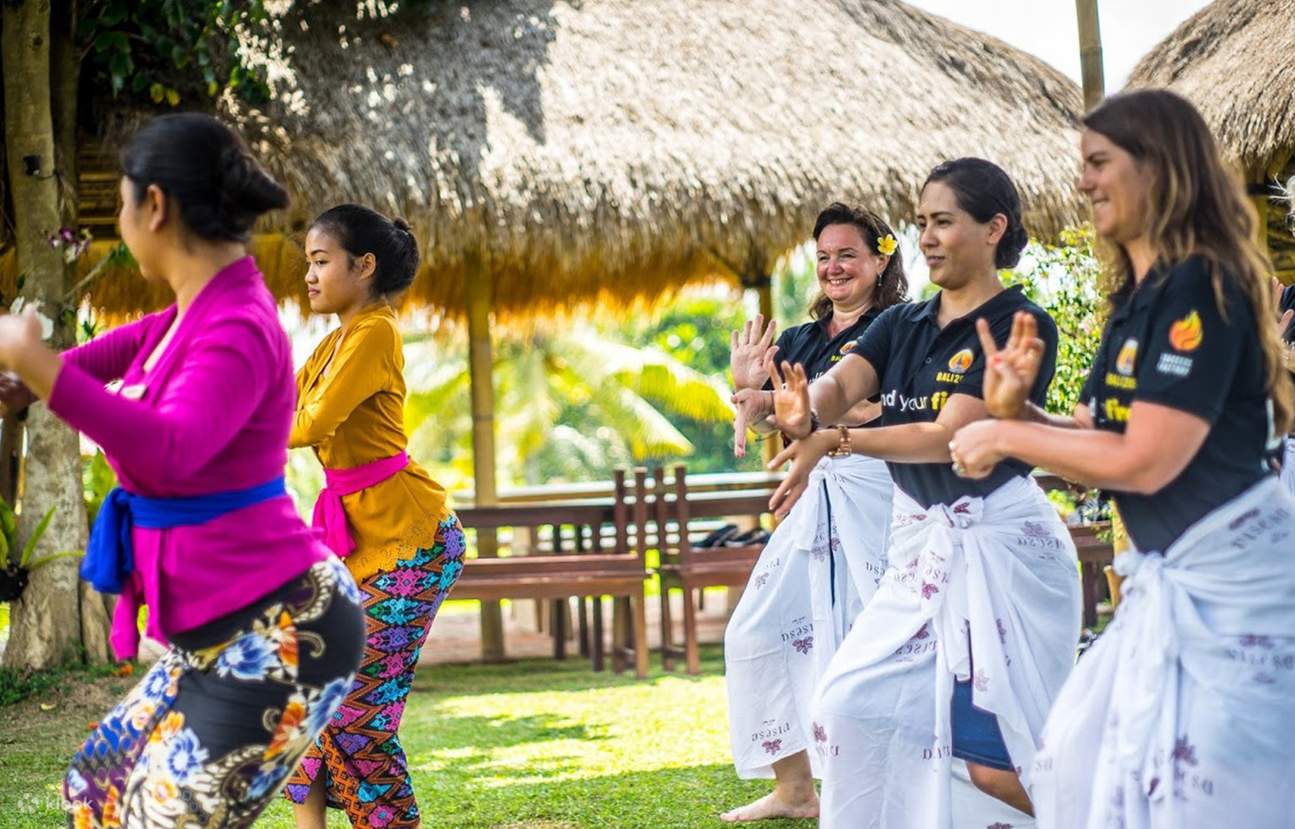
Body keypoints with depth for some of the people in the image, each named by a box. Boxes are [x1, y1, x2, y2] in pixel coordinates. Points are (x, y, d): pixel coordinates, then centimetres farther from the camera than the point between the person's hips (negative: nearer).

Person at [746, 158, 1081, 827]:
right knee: (851, 707, 3)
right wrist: (807, 415, -32)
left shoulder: (1022, 326, -11)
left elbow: (950, 436, -19)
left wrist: (835, 440, -26)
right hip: (918, 543, 7)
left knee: (994, 758, -9)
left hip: (999, 542, -7)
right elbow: (840, 383, -8)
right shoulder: (903, 324, 10)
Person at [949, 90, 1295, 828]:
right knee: (1093, 765, 16)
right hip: (1174, 575, 10)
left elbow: (1143, 461, -22)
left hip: (1232, 574, -10)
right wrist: (1017, 410, -4)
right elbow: (1103, 438, 15)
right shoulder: (1138, 297, 13)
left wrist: (1007, 438, -11)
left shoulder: (1200, 286, -17)